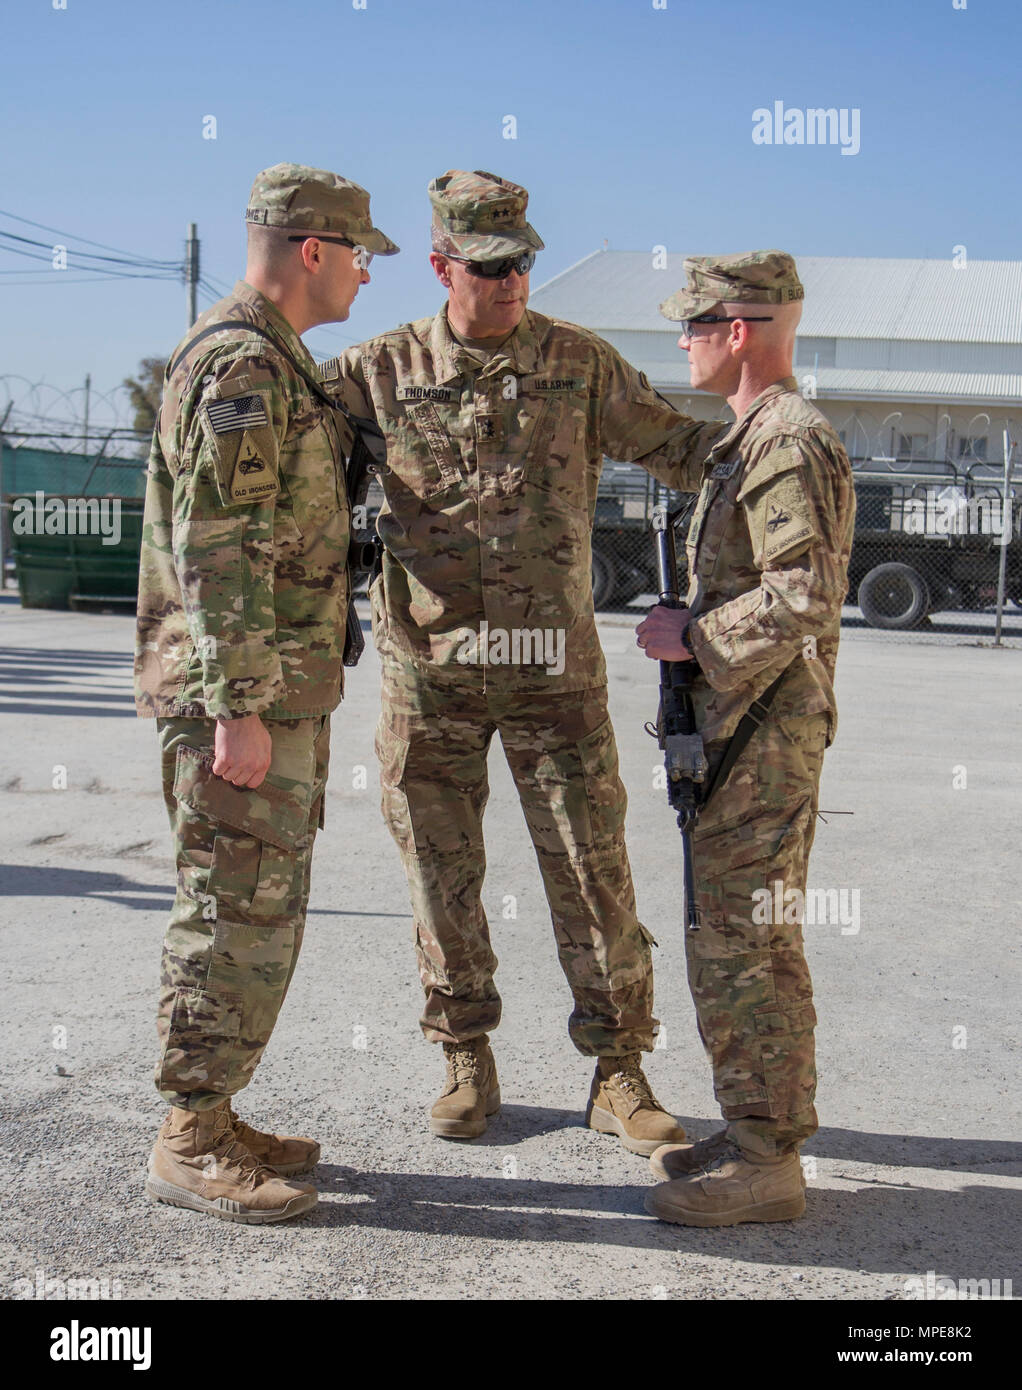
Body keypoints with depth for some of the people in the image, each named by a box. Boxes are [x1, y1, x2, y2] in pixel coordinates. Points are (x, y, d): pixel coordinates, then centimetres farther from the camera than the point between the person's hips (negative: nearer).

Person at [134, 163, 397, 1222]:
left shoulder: (271, 363, 19)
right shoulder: (241, 362, -14)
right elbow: (218, 549, -21)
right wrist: (237, 709, -23)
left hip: (274, 692, 10)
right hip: (240, 693, -10)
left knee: (256, 910, 14)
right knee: (239, 913, -4)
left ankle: (209, 1121, 24)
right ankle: (190, 1146, 7)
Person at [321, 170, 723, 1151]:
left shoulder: (580, 363, 5)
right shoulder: (386, 370, 4)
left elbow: (668, 444, 12)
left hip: (553, 665, 0)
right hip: (428, 667, 1)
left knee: (592, 870, 0)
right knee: (442, 875, 9)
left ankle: (618, 1073, 13)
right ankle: (466, 1062, 26)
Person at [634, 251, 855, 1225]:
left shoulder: (787, 443, -15)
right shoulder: (753, 439, 18)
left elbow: (802, 598, -25)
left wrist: (691, 634, -16)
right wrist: (692, 632, 17)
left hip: (763, 733, -11)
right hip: (743, 725, 11)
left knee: (739, 941, -6)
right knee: (746, 936, 15)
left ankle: (762, 1164, 3)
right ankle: (761, 1135, 25)